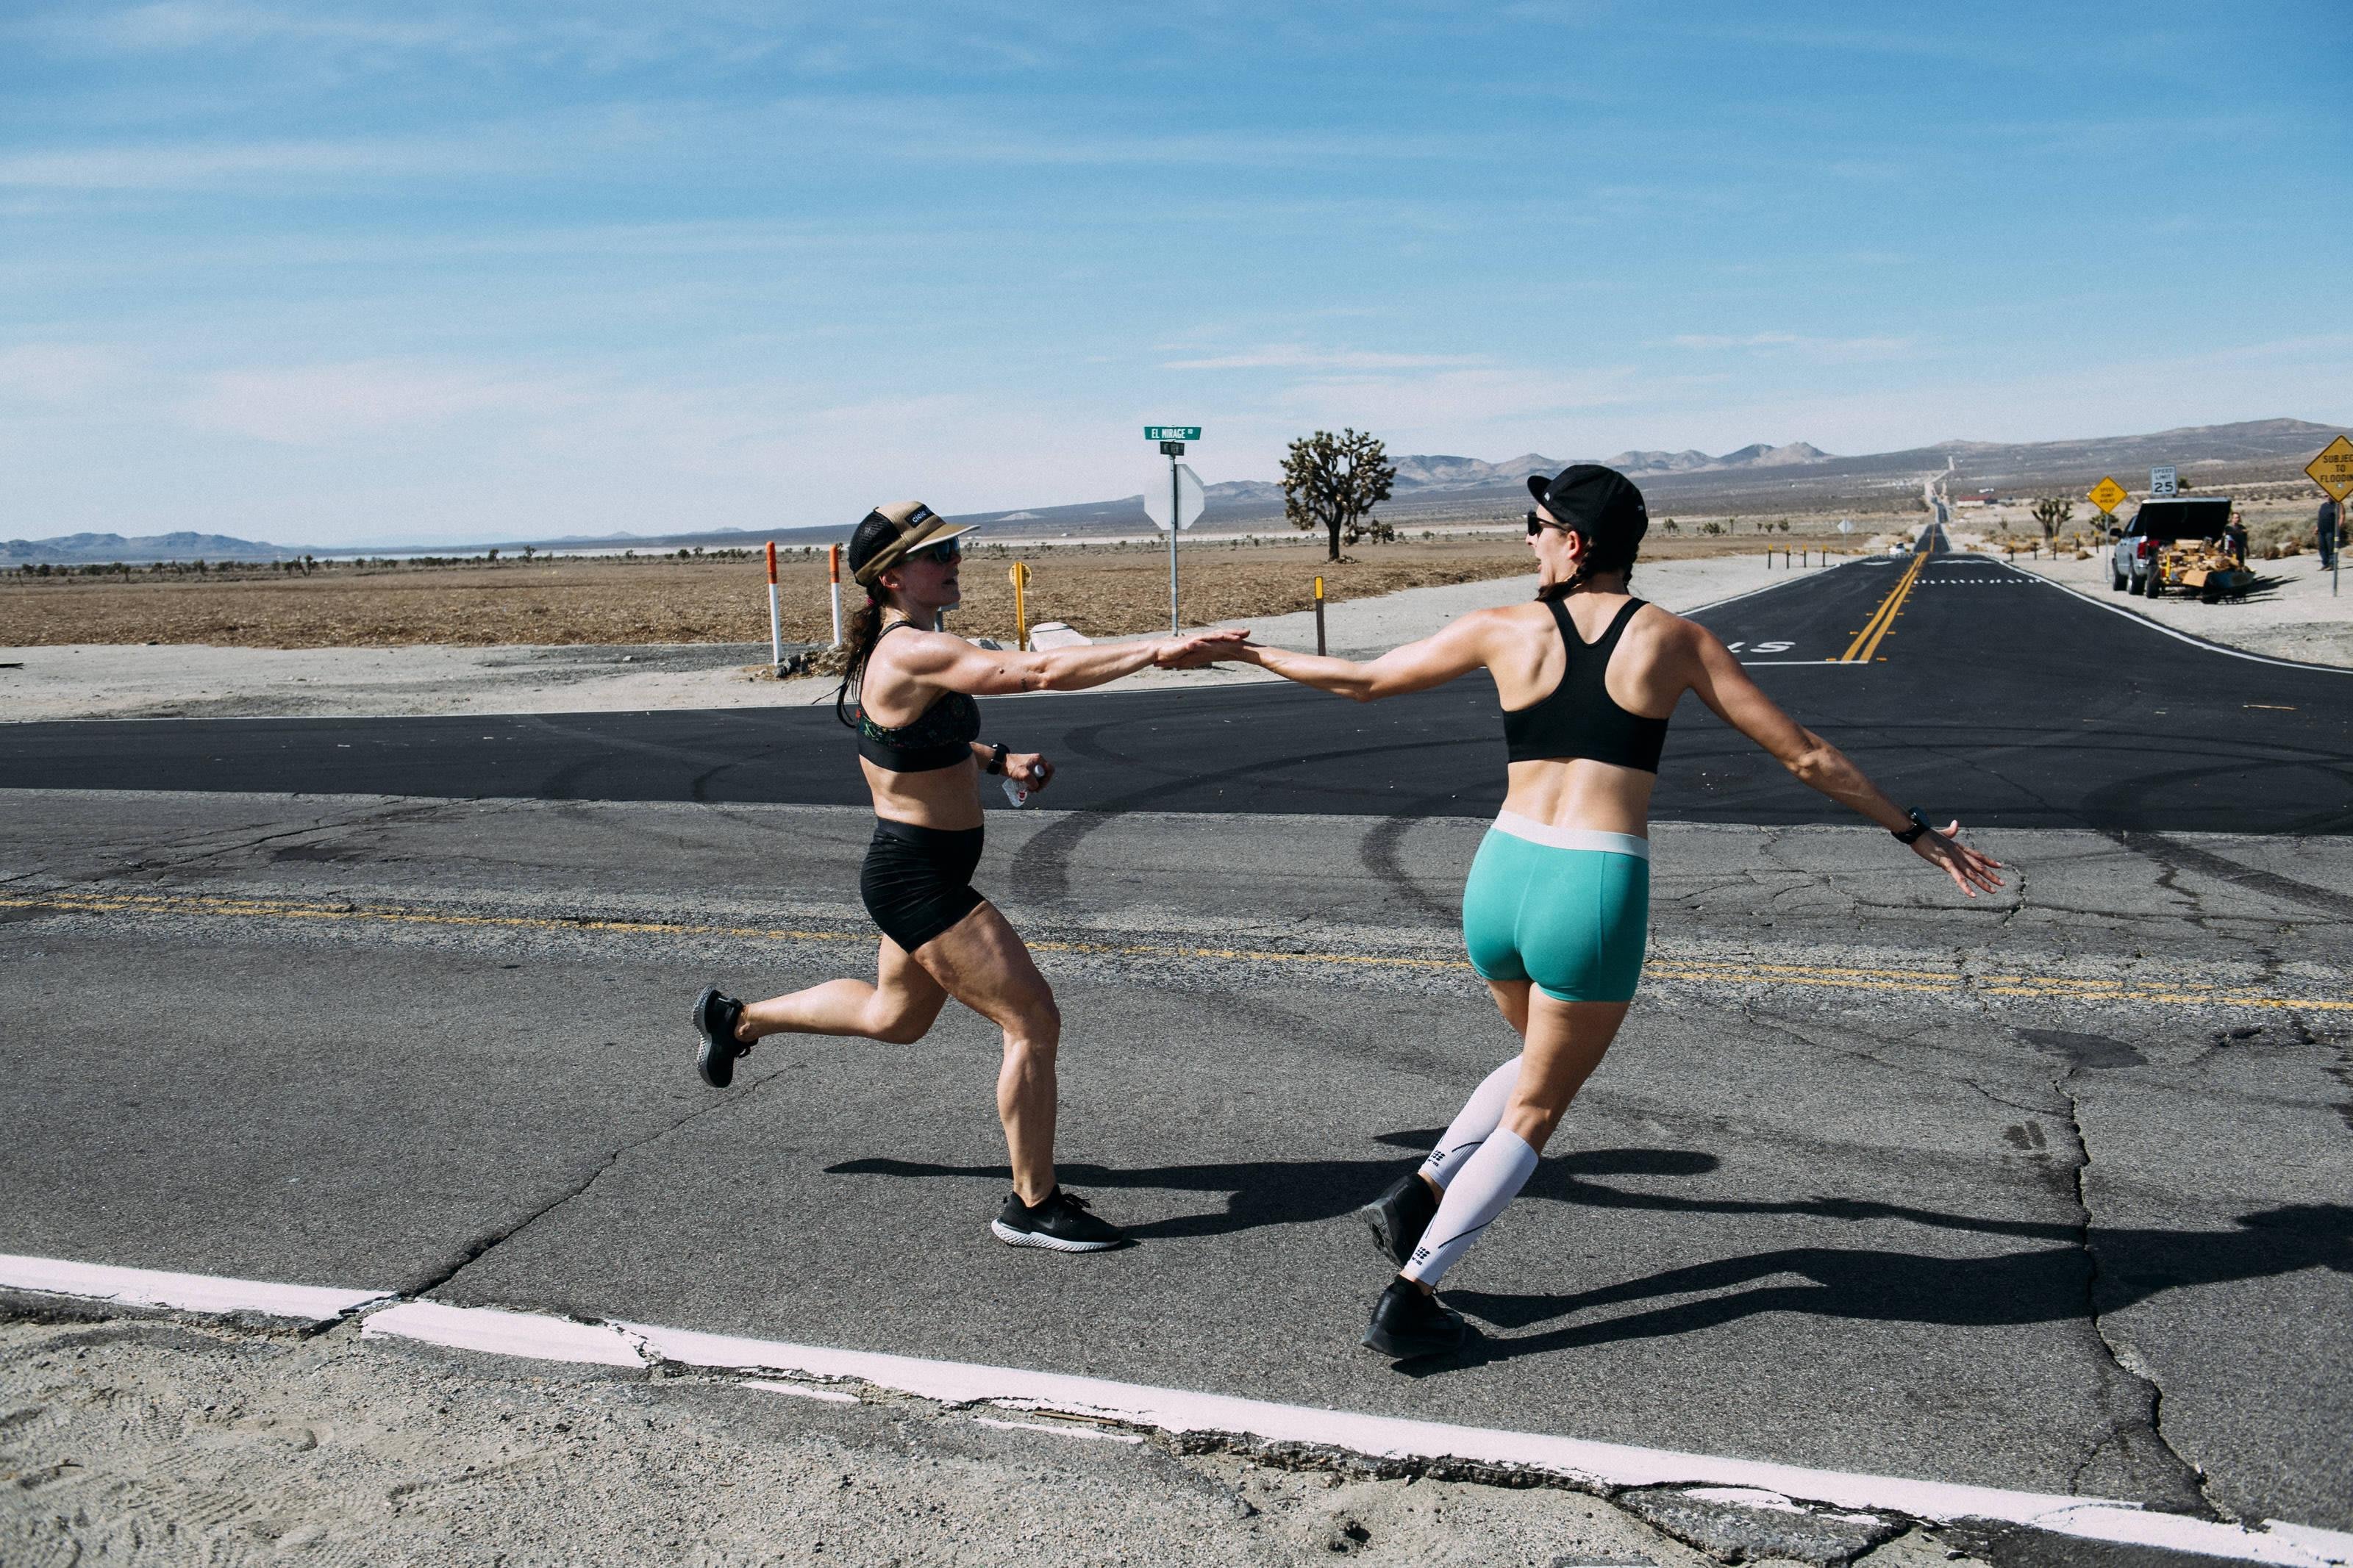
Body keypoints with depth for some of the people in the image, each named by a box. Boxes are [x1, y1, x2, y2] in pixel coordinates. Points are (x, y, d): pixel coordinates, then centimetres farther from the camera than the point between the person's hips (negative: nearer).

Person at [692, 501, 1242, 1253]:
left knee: (896, 1017, 30)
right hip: (918, 881, -10)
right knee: (1033, 1022, -6)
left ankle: (739, 1018, 45)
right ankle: (1033, 1206, 7)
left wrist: (997, 760, 12)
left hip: (922, 871, 10)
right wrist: (1156, 650, -37)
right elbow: (1038, 671, -35)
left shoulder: (902, 645, 8)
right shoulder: (915, 653, -23)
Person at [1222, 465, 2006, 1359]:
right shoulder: (1675, 641, 3)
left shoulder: (1506, 631, 5)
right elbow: (1802, 755, 6)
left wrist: (1248, 652, 29)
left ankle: (1420, 1194, 21)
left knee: (1542, 1059, 33)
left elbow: (1360, 683, 13)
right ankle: (1409, 1300, 12)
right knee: (1535, 1110, 16)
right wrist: (1915, 832, 17)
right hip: (1597, 897, -3)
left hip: (1500, 880, 3)